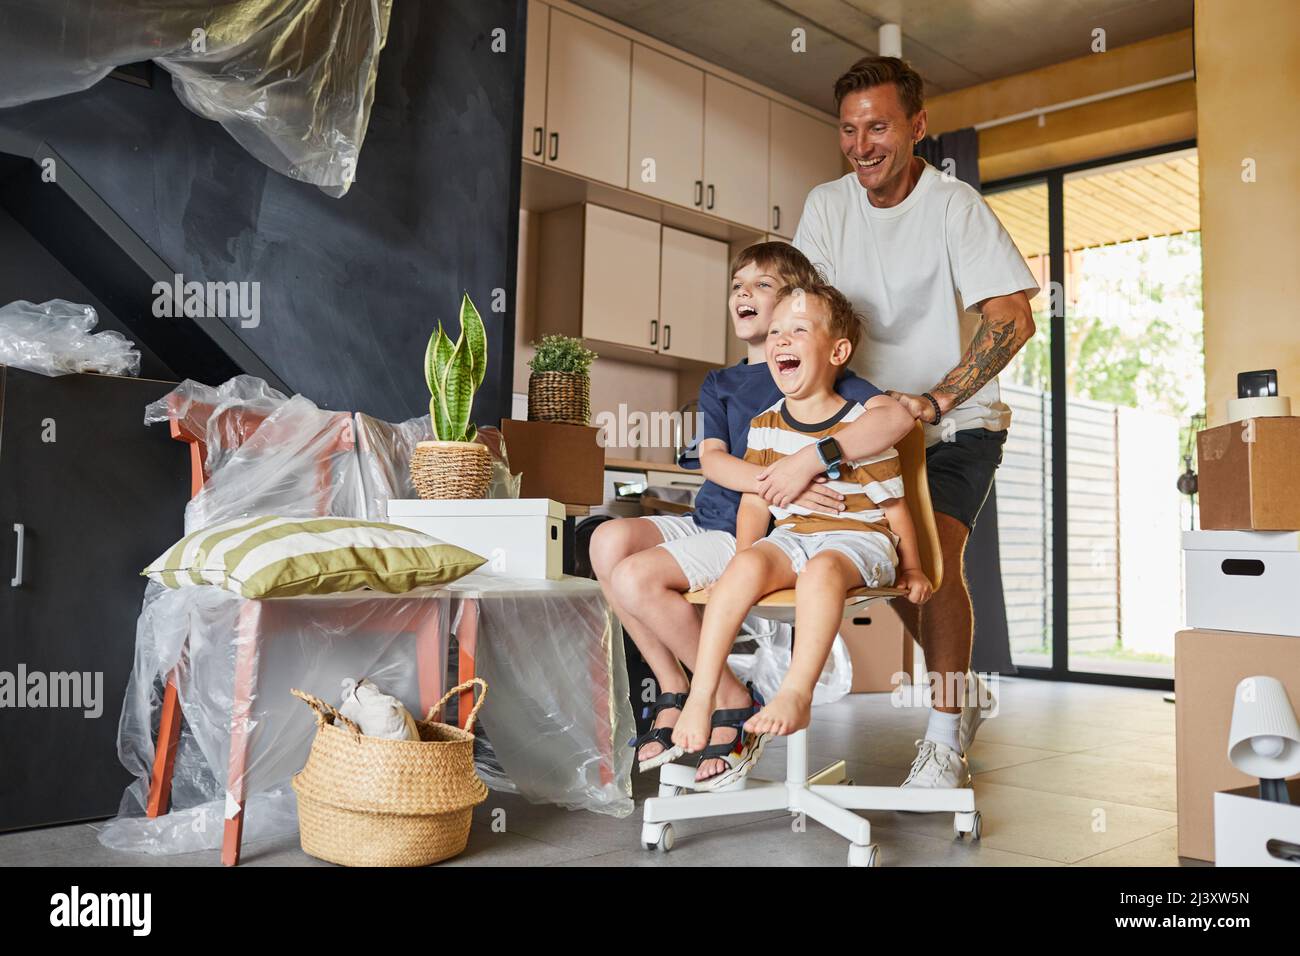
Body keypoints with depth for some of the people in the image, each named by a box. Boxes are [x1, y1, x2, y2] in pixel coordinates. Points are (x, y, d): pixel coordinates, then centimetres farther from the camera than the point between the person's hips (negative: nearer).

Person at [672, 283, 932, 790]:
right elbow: (755, 501, 10)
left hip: (858, 537, -4)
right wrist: (742, 562, 0)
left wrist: (912, 568, 8)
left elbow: (893, 504, 1)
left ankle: (797, 692, -35)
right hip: (791, 533, 4)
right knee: (746, 566, -27)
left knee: (820, 570, -37)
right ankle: (701, 695, -26)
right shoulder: (765, 425, 7)